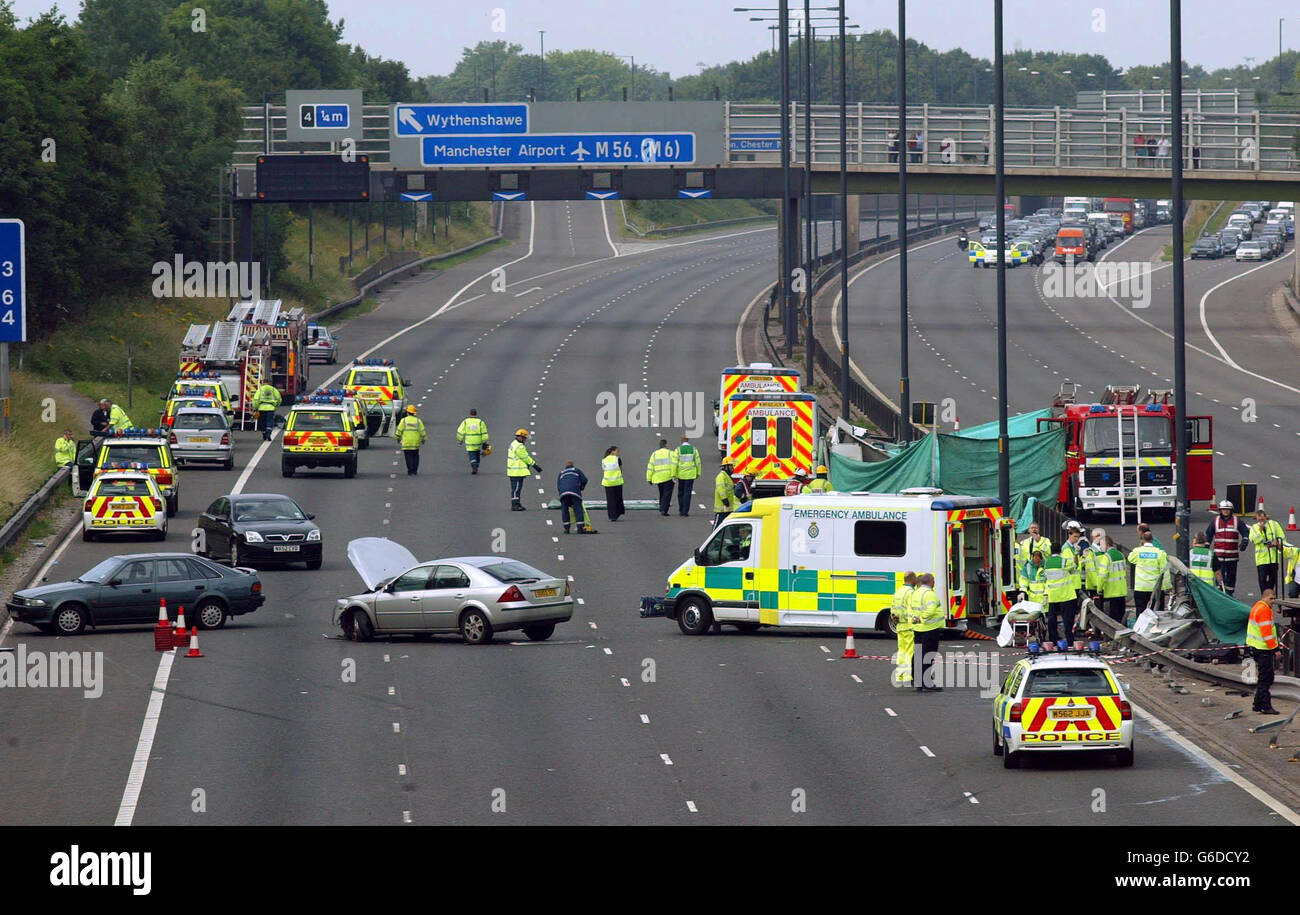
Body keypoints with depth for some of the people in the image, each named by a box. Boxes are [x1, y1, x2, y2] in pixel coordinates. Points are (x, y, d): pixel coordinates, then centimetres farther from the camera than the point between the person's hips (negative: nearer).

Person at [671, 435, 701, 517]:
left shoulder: (678, 449, -5)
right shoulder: (694, 449, -1)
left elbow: (675, 463, -8)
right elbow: (697, 462, 2)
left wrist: (674, 474, -5)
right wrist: (698, 473, 13)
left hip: (681, 474, 0)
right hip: (690, 475, 0)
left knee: (680, 492, 15)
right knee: (687, 493, 1)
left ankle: (681, 510, 18)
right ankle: (685, 511, -4)